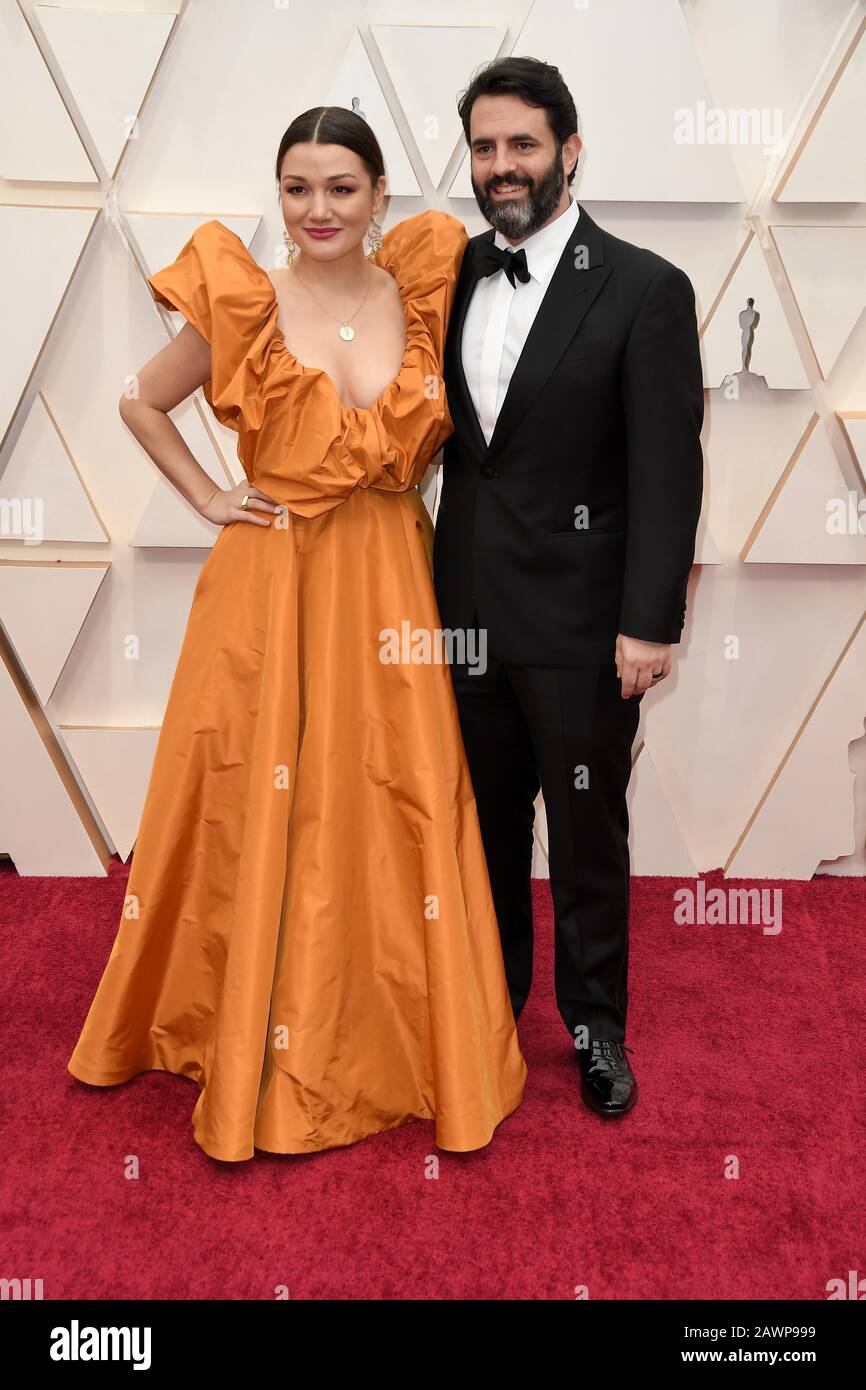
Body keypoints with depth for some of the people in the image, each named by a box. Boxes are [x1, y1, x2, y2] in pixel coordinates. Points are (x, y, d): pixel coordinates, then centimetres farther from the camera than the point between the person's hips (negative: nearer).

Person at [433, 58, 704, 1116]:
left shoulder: (644, 290, -7)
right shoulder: (452, 277, 8)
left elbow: (667, 473, -10)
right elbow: (441, 429, 11)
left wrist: (649, 625, -15)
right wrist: (433, 582, 4)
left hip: (578, 623, -4)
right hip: (468, 610, 5)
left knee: (588, 841, 9)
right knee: (487, 827, 18)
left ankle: (596, 1028, 31)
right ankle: (490, 1001, 38)